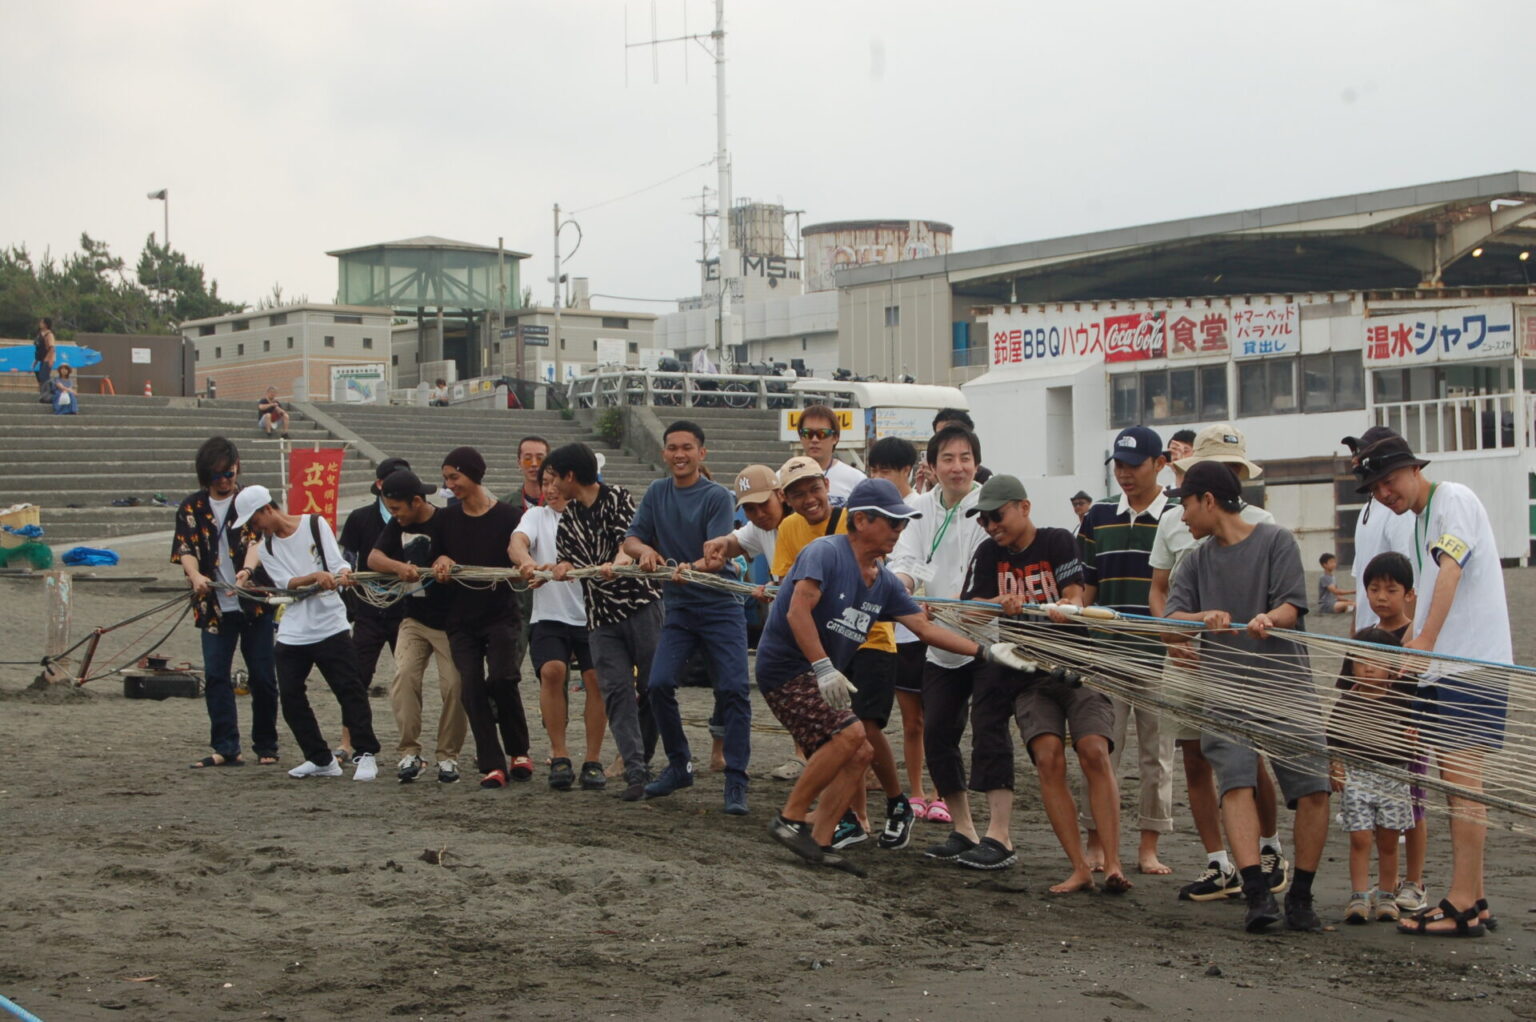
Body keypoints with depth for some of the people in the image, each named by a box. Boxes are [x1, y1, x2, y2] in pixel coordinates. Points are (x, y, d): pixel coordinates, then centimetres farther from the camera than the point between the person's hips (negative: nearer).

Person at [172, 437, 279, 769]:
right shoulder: (192, 507, 9)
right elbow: (185, 548, 0)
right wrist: (195, 575, -23)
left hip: (255, 602, -2)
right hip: (214, 605, 2)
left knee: (262, 675, 1)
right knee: (215, 675, -4)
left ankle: (266, 746, 12)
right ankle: (225, 748, -2)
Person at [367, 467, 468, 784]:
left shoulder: (446, 523, -11)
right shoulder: (397, 526, 6)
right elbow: (373, 558, -3)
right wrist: (399, 566, -23)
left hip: (449, 621, -4)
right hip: (413, 618, 5)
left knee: (454, 686, -6)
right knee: (403, 678, -12)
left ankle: (448, 756, 6)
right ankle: (410, 754, -8)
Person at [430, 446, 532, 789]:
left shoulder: (507, 516, -4)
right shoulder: (447, 519, 8)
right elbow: (438, 568, 13)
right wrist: (441, 564, -9)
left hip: (500, 615, -4)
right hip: (461, 619, 4)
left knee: (501, 678, -18)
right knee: (471, 686, -7)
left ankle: (518, 751, 3)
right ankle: (492, 765, -5)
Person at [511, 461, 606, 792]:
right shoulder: (537, 515, 11)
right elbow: (517, 541, -8)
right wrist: (526, 561, -33)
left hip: (591, 614, -1)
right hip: (550, 615, 1)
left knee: (595, 678, -11)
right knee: (552, 670, -20)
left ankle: (593, 761, 3)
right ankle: (559, 757, -9)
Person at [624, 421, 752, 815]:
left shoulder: (717, 496, -9)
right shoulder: (657, 492, 7)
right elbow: (631, 538, 5)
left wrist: (691, 568, -37)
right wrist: (645, 550, -19)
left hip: (720, 605, -4)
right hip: (678, 607, 4)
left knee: (734, 689, -11)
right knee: (659, 684, -7)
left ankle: (736, 782, -4)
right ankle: (679, 766, 14)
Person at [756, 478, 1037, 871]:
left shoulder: (884, 583, 10)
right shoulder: (825, 552, -15)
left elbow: (924, 627, 11)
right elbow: (798, 610, -26)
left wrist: (987, 652, 5)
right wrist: (824, 668, -33)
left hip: (820, 675, 10)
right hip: (785, 667, -10)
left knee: (860, 753, 6)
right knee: (850, 733, -23)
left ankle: (819, 841, 10)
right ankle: (790, 819, -12)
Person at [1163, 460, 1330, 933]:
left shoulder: (1276, 541, 6)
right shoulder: (1197, 561, 16)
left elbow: (1292, 607, -6)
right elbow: (1169, 626, 3)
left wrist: (1268, 618, -29)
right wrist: (1204, 619, -19)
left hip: (1286, 685, -2)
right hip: (1227, 693, 2)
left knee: (1314, 787, -10)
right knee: (1236, 782, -18)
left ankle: (1300, 897, 4)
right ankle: (1257, 894, -24)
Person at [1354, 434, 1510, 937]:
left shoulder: (1453, 498, -8)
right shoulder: (1421, 520, 20)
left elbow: (1451, 569, -22)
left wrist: (1425, 640, -32)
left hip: (1472, 662, -10)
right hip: (1442, 666, 10)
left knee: (1461, 774, -12)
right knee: (1454, 775, 9)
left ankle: (1462, 905, -13)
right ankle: (1473, 900, 14)